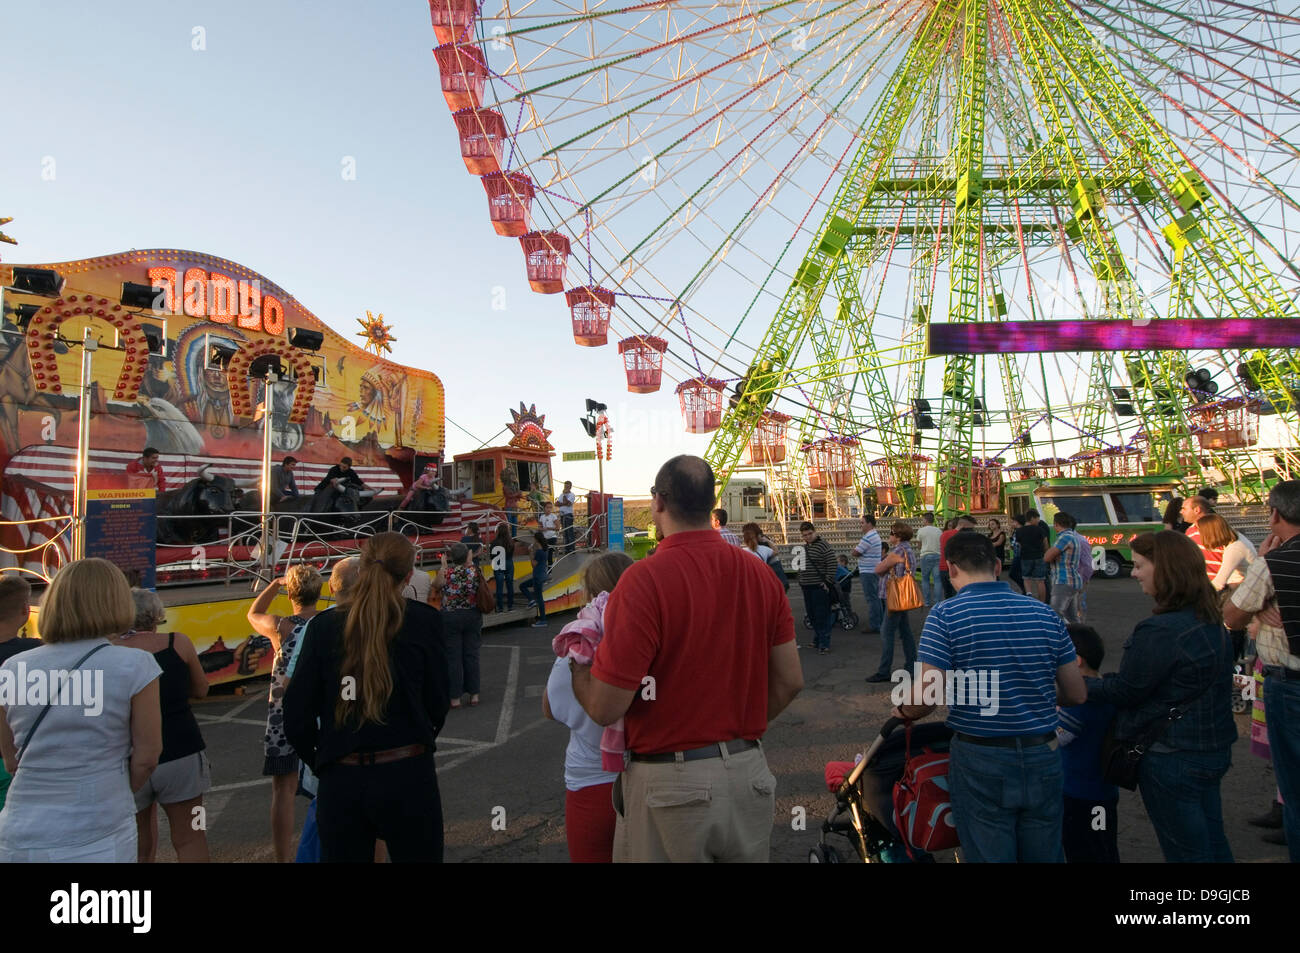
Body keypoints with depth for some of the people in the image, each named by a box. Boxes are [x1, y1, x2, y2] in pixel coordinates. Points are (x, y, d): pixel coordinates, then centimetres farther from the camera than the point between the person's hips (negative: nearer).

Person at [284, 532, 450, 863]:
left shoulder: (324, 625, -2)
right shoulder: (423, 621, -7)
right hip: (407, 777, -2)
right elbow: (437, 703, 1)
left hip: (340, 782, 2)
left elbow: (297, 717, 0)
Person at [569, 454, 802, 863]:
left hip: (669, 783, -5)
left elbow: (606, 707, -19)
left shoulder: (643, 580, -20)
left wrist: (576, 665, 1)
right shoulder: (760, 574, -3)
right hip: (749, 773, 5)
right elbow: (790, 681, 3)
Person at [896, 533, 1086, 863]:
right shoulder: (1045, 613, 1)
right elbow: (1076, 695, 7)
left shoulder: (946, 615, -13)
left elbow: (926, 697, -19)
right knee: (1045, 856, 20)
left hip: (982, 760, -4)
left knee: (989, 856, 10)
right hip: (1042, 758, 4)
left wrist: (903, 710, 2)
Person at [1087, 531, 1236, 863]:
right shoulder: (1209, 620, 3)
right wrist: (1099, 680, 11)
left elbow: (1126, 690, -19)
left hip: (1172, 758, -9)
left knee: (1186, 851, 7)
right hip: (1213, 749, 9)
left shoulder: (1160, 632, -27)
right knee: (1213, 843, 22)